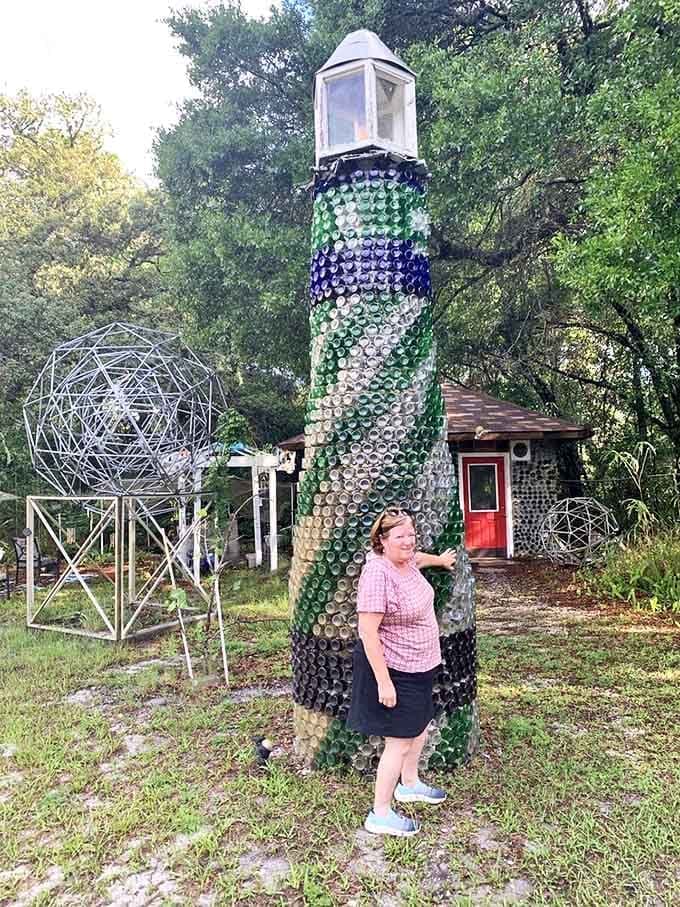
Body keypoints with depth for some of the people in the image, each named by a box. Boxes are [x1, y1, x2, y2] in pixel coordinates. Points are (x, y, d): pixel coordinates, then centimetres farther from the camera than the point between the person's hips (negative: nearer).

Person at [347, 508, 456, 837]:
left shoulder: (405, 561, -3)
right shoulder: (377, 574, -29)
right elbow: (367, 632, -29)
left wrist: (439, 560, 42)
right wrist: (384, 682, -27)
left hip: (417, 666, 10)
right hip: (392, 669, -10)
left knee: (419, 725, 25)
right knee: (399, 742, 1)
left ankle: (409, 784, 47)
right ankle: (380, 815, 17)